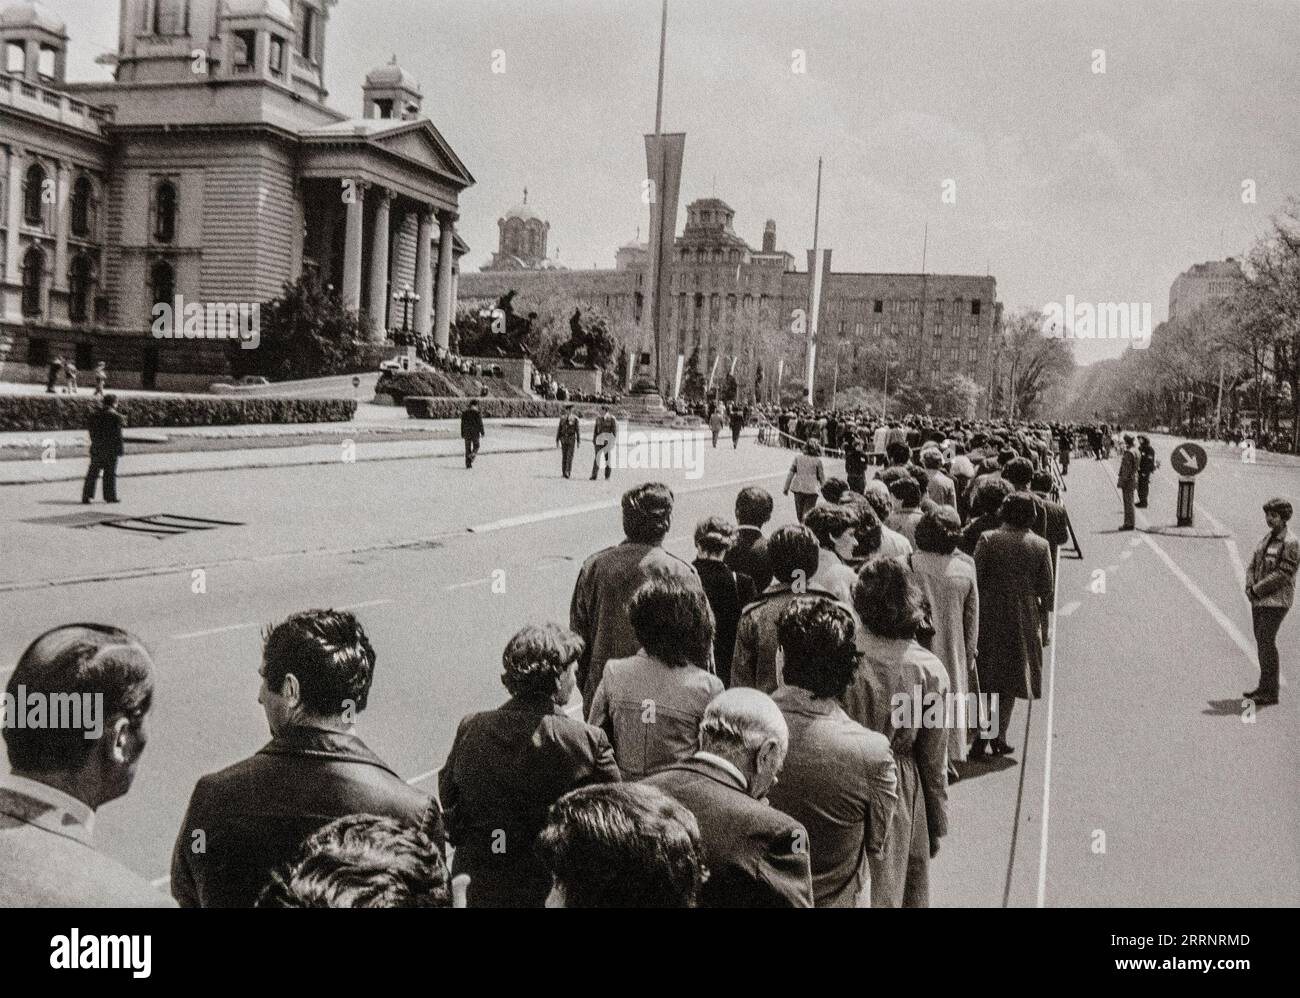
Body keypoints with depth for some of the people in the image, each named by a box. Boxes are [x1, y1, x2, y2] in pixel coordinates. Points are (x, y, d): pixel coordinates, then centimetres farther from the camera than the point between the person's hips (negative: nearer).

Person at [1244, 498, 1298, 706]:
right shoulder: (1268, 538, 13)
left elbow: (1282, 575, -19)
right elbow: (1253, 565, 12)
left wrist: (1257, 589, -13)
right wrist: (1250, 587, -5)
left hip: (1276, 601, -8)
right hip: (1260, 600, 8)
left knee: (1266, 642, -10)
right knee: (1262, 641, 10)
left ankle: (1269, 692, -6)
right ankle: (1266, 687, 17)